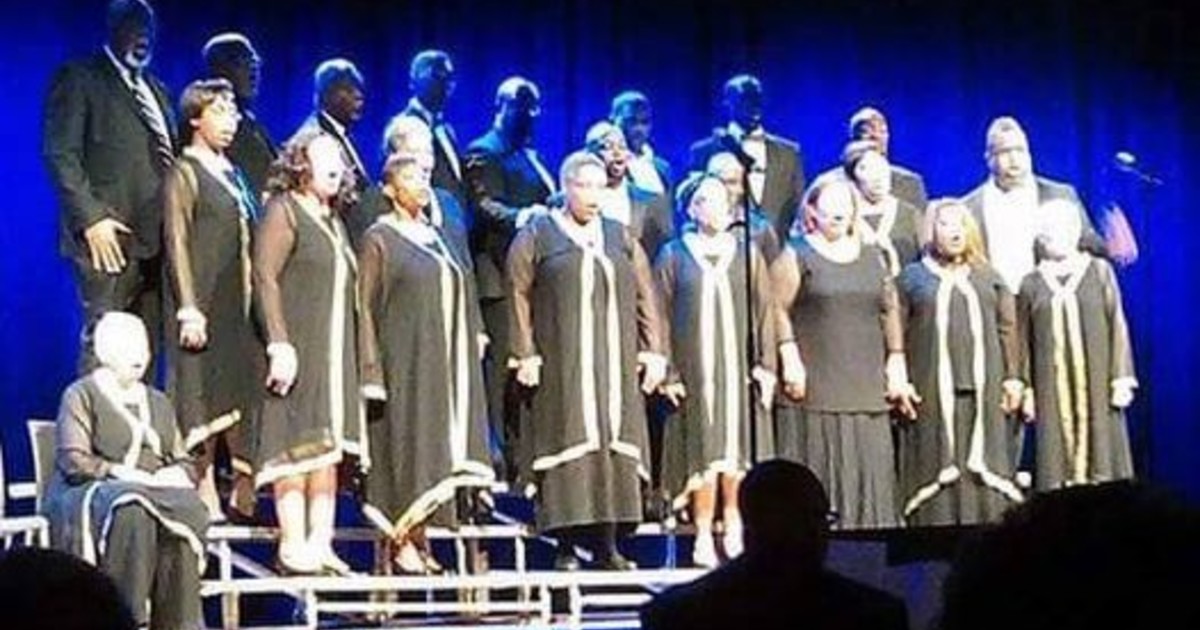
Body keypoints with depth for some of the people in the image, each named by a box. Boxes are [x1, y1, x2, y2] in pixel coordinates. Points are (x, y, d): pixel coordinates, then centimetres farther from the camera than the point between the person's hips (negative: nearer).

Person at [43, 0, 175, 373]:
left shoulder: (156, 90, 23)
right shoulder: (79, 79, 1)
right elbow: (59, 155, -8)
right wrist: (90, 218, -16)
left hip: (155, 240, 7)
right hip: (109, 237, -7)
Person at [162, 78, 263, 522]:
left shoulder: (233, 176, 19)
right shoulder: (184, 174, -2)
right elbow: (177, 245, -9)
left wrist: (256, 305, 12)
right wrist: (189, 311, -17)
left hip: (242, 309, 7)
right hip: (205, 308, -7)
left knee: (243, 401, 3)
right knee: (202, 403, -6)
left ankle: (244, 496, 4)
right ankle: (205, 498, -5)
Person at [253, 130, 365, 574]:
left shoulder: (333, 221, 20)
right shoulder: (283, 211, -4)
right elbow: (265, 278, -12)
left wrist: (354, 355, 13)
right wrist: (279, 344, -20)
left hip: (335, 353, 8)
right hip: (298, 350, -8)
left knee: (328, 448, 5)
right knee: (298, 445, -9)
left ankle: (320, 543, 6)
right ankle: (292, 545, -7)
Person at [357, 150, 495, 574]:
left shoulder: (440, 237, 17)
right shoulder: (380, 238, -3)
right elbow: (365, 306, -7)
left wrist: (475, 334, 12)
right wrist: (371, 370, -14)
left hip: (448, 364, 7)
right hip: (405, 362, -7)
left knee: (436, 450, 4)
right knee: (408, 446, -7)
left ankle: (419, 536, 9)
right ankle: (403, 543, -4)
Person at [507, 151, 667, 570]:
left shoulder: (621, 239, 14)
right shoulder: (536, 237, 4)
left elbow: (645, 299, 12)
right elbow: (520, 298, -3)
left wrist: (654, 352, 3)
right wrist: (525, 355, -12)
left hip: (615, 365, 4)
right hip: (561, 365, -3)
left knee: (614, 445, -1)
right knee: (568, 447, -6)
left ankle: (607, 544, 2)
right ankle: (566, 547, -4)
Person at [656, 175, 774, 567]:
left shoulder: (747, 255, 11)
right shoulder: (673, 255, 6)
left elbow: (764, 312, 8)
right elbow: (661, 316, 3)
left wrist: (764, 365, -1)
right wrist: (667, 372, -4)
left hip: (740, 368, 2)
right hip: (694, 370, -2)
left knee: (738, 448, -1)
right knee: (703, 451, -3)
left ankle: (735, 531, 7)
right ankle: (704, 538, 2)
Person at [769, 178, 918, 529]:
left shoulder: (871, 256, 16)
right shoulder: (796, 256, 3)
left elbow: (891, 312, 16)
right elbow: (778, 310, -5)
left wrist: (896, 368, 9)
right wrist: (790, 359, -15)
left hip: (866, 388, 4)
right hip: (814, 388, -4)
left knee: (869, 471, 1)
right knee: (818, 470, -7)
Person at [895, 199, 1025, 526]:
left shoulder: (989, 278, 18)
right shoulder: (912, 277, 10)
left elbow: (1008, 329, 12)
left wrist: (1012, 377, 2)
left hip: (984, 391, 2)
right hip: (931, 391, -2)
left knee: (983, 463, 0)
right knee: (935, 462, -5)